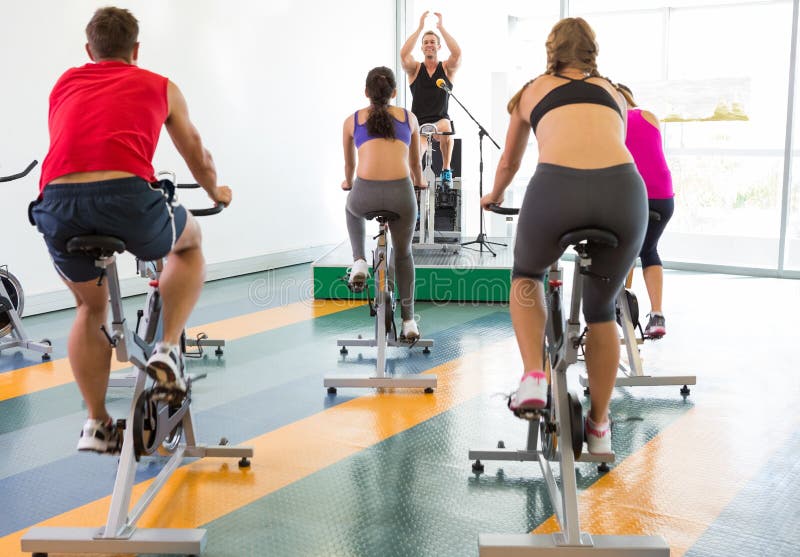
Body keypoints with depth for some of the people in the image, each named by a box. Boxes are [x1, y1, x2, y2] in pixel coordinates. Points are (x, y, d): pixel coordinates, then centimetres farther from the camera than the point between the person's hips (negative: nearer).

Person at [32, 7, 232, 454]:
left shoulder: (64, 85, 29)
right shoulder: (160, 87, 24)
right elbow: (197, 154, 36)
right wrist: (216, 192, 57)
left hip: (58, 203, 3)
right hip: (127, 196, -3)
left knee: (91, 308, 29)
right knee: (190, 244, 30)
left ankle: (97, 425, 28)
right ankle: (168, 350, 14)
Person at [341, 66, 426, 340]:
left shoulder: (353, 120, 19)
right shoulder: (409, 118, 21)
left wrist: (347, 183, 57)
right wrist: (419, 183, 57)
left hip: (365, 195, 0)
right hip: (401, 194, 0)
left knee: (352, 209, 39)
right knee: (403, 252, 26)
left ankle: (359, 262, 21)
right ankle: (408, 321, 24)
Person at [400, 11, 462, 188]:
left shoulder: (447, 68, 6)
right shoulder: (415, 69, 7)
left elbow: (457, 53, -15)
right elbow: (403, 54, -14)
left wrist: (441, 27, -12)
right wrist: (420, 28, -13)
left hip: (441, 120, 0)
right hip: (418, 123, 0)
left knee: (445, 129, -37)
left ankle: (446, 170, -15)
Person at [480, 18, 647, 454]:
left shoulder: (533, 90, 28)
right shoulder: (613, 92, 32)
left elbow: (509, 163, 43)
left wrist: (494, 196, 64)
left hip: (556, 189, -2)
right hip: (624, 190, 2)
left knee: (526, 275, 31)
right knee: (601, 309, 25)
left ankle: (534, 379, 13)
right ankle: (599, 427, 32)